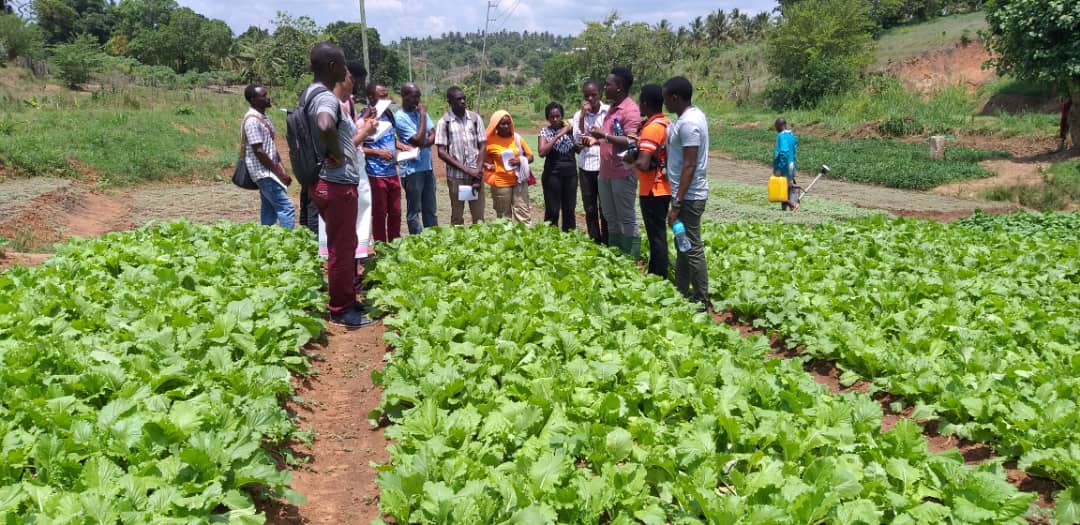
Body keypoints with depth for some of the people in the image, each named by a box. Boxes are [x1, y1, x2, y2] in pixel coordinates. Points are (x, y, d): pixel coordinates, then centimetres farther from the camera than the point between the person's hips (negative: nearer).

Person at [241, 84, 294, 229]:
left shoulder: (263, 117, 14)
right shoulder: (252, 120, -16)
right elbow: (258, 151, -19)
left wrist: (282, 171, 10)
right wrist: (279, 173, -15)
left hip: (268, 172, 10)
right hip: (263, 172, -10)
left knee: (269, 211, 12)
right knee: (286, 208, -13)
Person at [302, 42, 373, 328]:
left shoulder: (310, 93, 10)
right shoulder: (326, 98, -21)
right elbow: (325, 126, -43)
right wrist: (337, 154, -25)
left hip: (328, 181, 10)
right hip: (337, 183, -10)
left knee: (344, 244, 23)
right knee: (341, 248, 1)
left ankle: (348, 289, 38)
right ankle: (341, 310, 12)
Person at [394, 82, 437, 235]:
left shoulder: (420, 111, 8)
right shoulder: (400, 118, -13)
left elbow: (433, 136, 4)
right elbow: (419, 140, -18)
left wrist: (421, 145, -15)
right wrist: (423, 115, -14)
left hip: (427, 166, 7)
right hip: (412, 169, -7)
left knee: (430, 209, 13)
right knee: (414, 210, 1)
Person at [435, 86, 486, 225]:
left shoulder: (475, 118, 4)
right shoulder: (444, 121, -3)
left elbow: (482, 146, 5)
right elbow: (441, 152, -6)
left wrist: (477, 171, -6)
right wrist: (466, 169, -11)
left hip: (476, 174, 2)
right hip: (455, 176, -2)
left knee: (479, 217, 5)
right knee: (457, 217, 6)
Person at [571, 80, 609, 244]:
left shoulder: (609, 111, -3)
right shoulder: (579, 115, 4)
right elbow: (578, 142, -6)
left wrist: (597, 140, -21)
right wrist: (582, 117, -12)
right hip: (586, 167, 3)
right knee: (589, 208, 9)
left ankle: (607, 243, 11)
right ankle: (595, 243, 19)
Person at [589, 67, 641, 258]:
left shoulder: (630, 110, -15)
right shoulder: (612, 107, 14)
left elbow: (630, 142, -24)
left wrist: (604, 135, -25)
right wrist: (597, 138, 10)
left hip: (622, 173, -9)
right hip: (605, 172, 9)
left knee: (626, 219, -1)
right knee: (610, 217, 16)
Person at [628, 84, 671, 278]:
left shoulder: (651, 128, -20)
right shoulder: (666, 123, 9)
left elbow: (643, 164, -29)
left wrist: (631, 159, -8)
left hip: (652, 190, -9)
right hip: (663, 188, 9)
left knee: (656, 235, -1)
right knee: (657, 233, 17)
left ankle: (659, 278, 7)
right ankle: (655, 273, 28)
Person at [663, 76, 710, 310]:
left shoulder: (688, 123, -20)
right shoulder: (692, 115, 11)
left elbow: (689, 166, -24)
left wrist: (677, 204, -24)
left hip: (689, 196, -10)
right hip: (687, 194, 10)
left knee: (692, 249, -2)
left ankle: (701, 302, 6)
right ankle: (681, 292, 29)